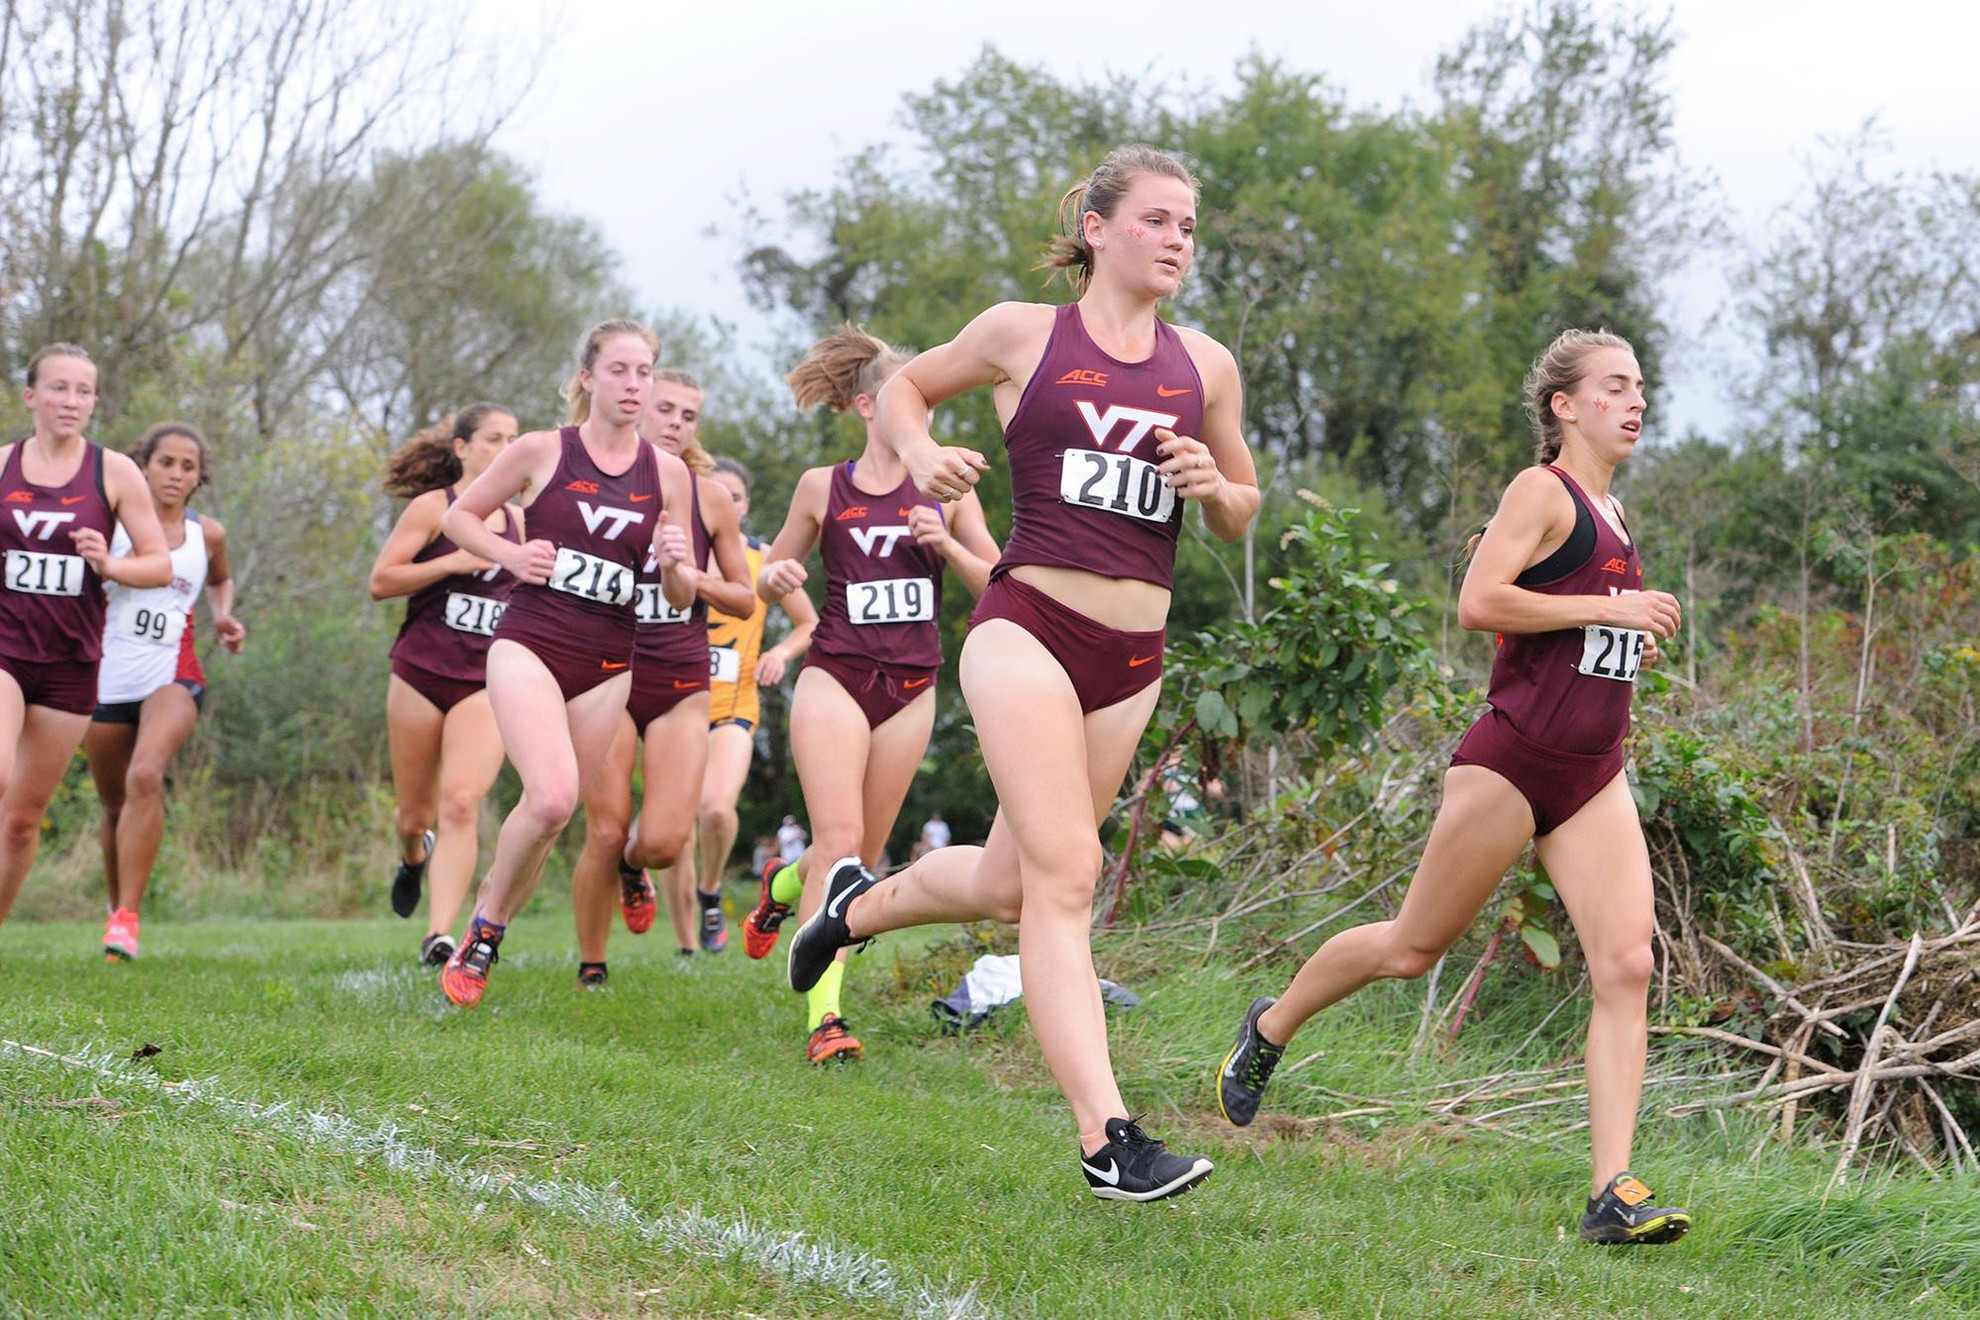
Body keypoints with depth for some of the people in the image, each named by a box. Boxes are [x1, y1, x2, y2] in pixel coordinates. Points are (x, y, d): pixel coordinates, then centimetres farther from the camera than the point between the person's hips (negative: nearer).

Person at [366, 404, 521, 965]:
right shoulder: (432, 507, -1)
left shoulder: (517, 519, 13)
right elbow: (380, 582, -8)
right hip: (422, 673, -2)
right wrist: (453, 562, -17)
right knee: (415, 814, 9)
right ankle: (414, 858, 46)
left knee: (461, 803, -18)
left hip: (487, 682, 2)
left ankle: (439, 935, -21)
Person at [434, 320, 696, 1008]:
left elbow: (682, 599, 9)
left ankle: (480, 948, 21)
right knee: (552, 798, -23)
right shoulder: (542, 452, -3)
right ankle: (483, 923, -2)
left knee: (551, 816, 4)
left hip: (607, 666, 4)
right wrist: (513, 556, -8)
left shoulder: (668, 473, 5)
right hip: (529, 645, -4)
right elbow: (458, 517, 9)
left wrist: (673, 565, -13)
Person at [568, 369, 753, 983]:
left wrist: (697, 580, -9)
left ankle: (633, 868, 26)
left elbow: (745, 597, 11)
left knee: (665, 841, -12)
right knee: (605, 835, -8)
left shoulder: (710, 499, 3)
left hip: (682, 685, 1)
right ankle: (590, 971, 11)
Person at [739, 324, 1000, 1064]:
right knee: (839, 842, -16)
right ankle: (824, 1016, -17)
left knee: (863, 855, 8)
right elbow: (771, 580, 13)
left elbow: (997, 587, 4)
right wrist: (776, 578, -10)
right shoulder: (822, 488, 3)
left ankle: (783, 886, 43)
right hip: (835, 677, -2)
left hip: (911, 690, 2)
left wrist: (945, 544, -12)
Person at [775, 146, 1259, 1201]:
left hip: (1132, 660, 5)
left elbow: (1241, 517, 20)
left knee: (1009, 885, 13)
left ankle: (859, 903, 44)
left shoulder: (1206, 365, 11)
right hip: (1027, 628, -5)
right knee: (1064, 874, -17)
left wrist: (1212, 486, -3)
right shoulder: (1023, 334, 3)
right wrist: (922, 456, -3)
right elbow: (906, 387, 18)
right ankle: (1104, 1137, -21)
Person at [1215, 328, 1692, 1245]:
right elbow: (1477, 602, -20)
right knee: (1414, 946, 6)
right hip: (1512, 762, -7)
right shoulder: (1543, 490, -7)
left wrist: (1635, 640, 14)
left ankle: (1613, 1194, -13)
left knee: (1626, 965, -10)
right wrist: (1607, 608, -18)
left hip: (1594, 777, 7)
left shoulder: (1607, 510, 19)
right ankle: (1270, 1030, 32)